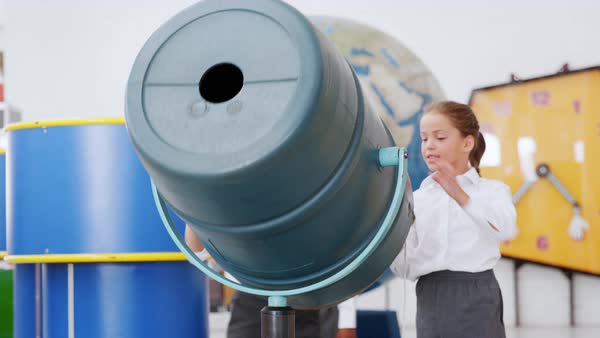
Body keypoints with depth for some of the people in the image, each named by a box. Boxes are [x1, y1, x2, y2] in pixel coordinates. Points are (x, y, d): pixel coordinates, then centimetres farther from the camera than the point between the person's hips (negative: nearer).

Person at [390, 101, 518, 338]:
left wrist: (461, 196, -32)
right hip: (431, 301, 4)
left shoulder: (491, 190, 3)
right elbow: (408, 269, 8)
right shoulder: (418, 199, 11)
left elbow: (506, 229, -20)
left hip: (476, 299, -3)